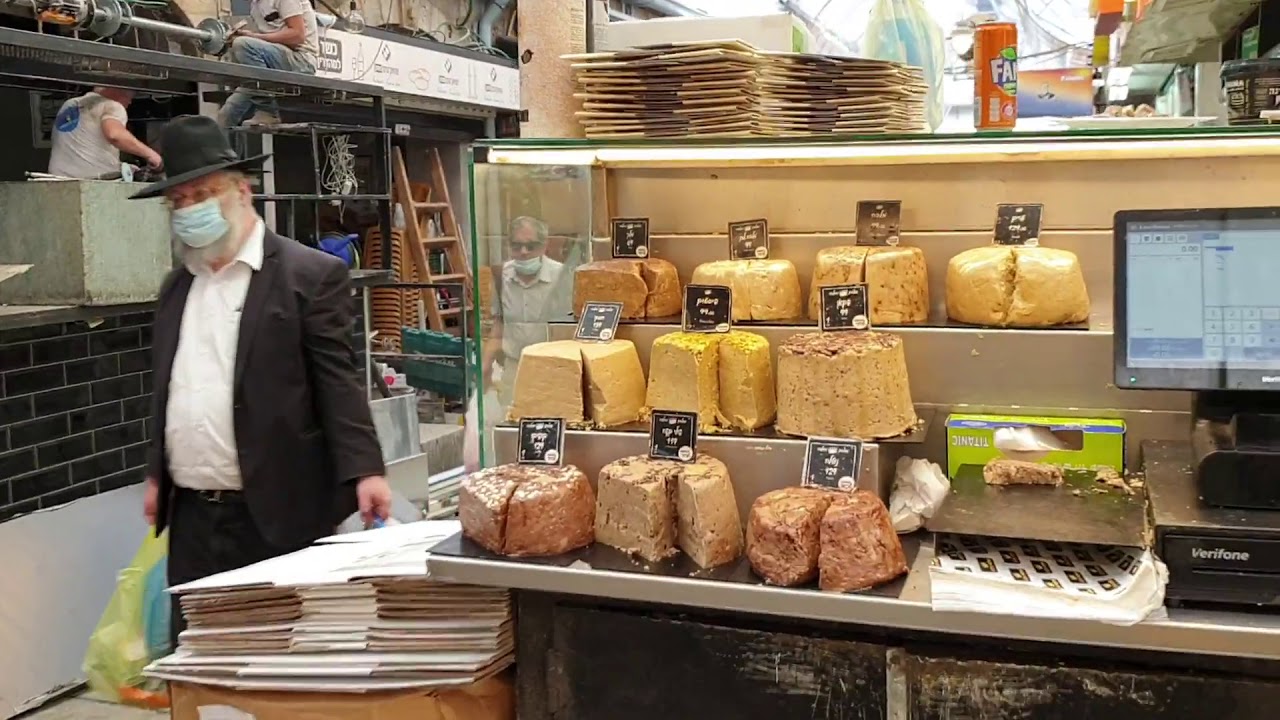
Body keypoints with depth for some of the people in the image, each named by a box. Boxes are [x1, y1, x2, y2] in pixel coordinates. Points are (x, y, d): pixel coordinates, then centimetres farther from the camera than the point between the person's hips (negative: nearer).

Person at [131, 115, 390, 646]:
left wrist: (363, 471, -20)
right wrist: (157, 474, 19)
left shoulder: (311, 274, -7)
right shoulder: (177, 286, 15)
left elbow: (338, 381, -11)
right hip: (191, 515, 6)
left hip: (277, 510, -6)